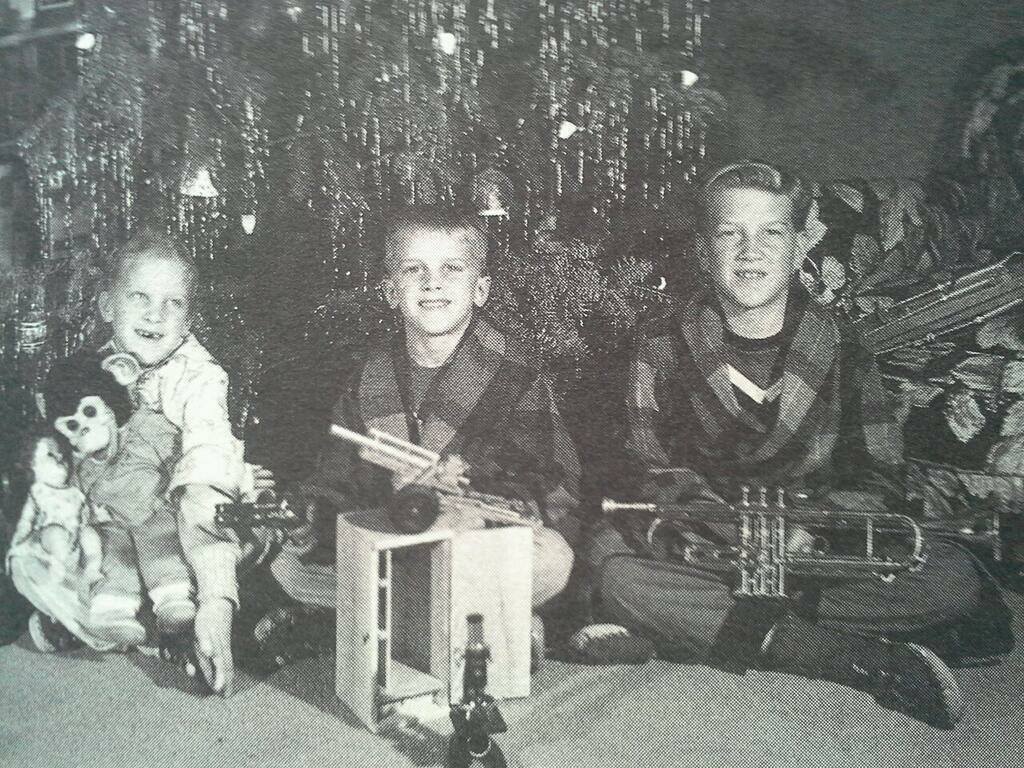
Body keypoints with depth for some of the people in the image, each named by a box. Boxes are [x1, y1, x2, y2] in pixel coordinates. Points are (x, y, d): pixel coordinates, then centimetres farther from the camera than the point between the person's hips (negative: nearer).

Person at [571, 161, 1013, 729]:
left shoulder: (842, 347, 2)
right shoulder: (663, 347, 0)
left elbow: (874, 475, 1)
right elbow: (657, 470, -4)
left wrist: (808, 527, -20)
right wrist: (739, 526, -22)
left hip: (819, 548, 1)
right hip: (704, 544, -1)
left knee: (953, 579, -25)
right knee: (609, 553, -32)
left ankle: (676, 627, -27)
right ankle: (869, 662, -31)